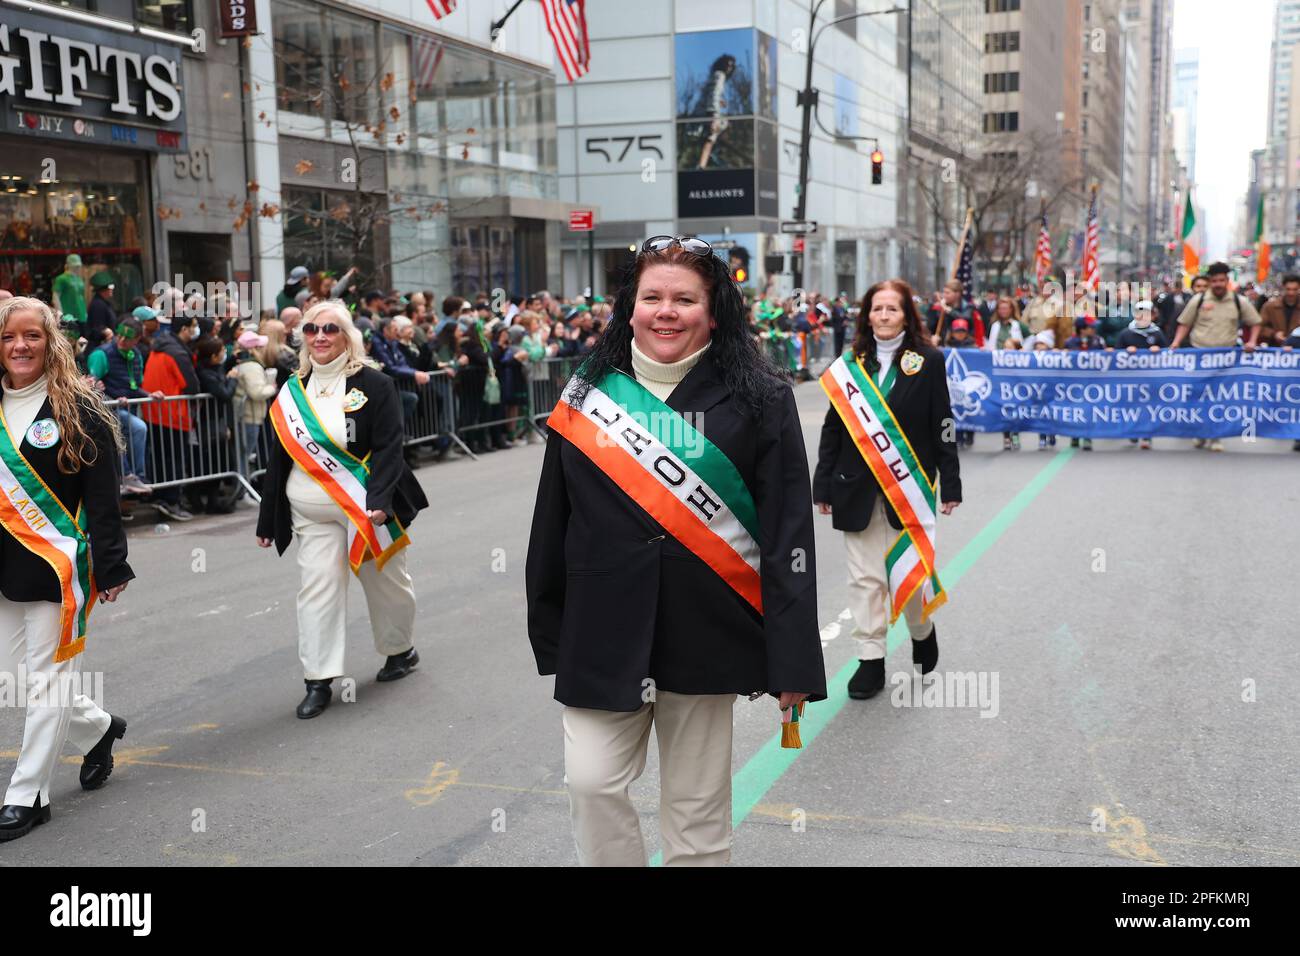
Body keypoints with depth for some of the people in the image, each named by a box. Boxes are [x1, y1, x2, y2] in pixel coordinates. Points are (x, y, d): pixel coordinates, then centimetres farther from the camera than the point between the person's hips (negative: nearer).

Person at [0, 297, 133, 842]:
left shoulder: (78, 410, -7)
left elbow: (102, 498, -9)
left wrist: (110, 568, -13)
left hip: (58, 565, -6)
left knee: (47, 677, -1)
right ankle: (98, 728, 37)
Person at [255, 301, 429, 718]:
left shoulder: (373, 385, -6)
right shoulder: (292, 391, 7)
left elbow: (388, 448, -12)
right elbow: (278, 459, 10)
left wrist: (378, 502, -26)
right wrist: (267, 521, 11)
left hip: (368, 509, -3)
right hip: (313, 515, 3)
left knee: (387, 583, 10)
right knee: (316, 590, -4)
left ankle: (400, 650, 34)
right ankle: (318, 681, 1)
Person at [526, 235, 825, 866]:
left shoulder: (756, 399, -4)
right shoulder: (587, 394, 5)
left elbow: (789, 533, -7)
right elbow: (554, 520, 10)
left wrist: (793, 658, -11)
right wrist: (549, 631, 10)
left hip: (706, 631, -2)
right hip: (603, 628, 2)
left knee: (697, 806, 8)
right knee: (593, 784, -2)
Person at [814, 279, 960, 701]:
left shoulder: (928, 361, 0)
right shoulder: (850, 364, 6)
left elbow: (941, 426, 0)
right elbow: (833, 428, 7)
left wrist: (950, 484, -3)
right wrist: (824, 486, 3)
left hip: (909, 484, -2)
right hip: (857, 487, 2)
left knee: (911, 568, 0)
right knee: (865, 575, 4)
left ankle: (922, 630, 31)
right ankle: (870, 659, 13)